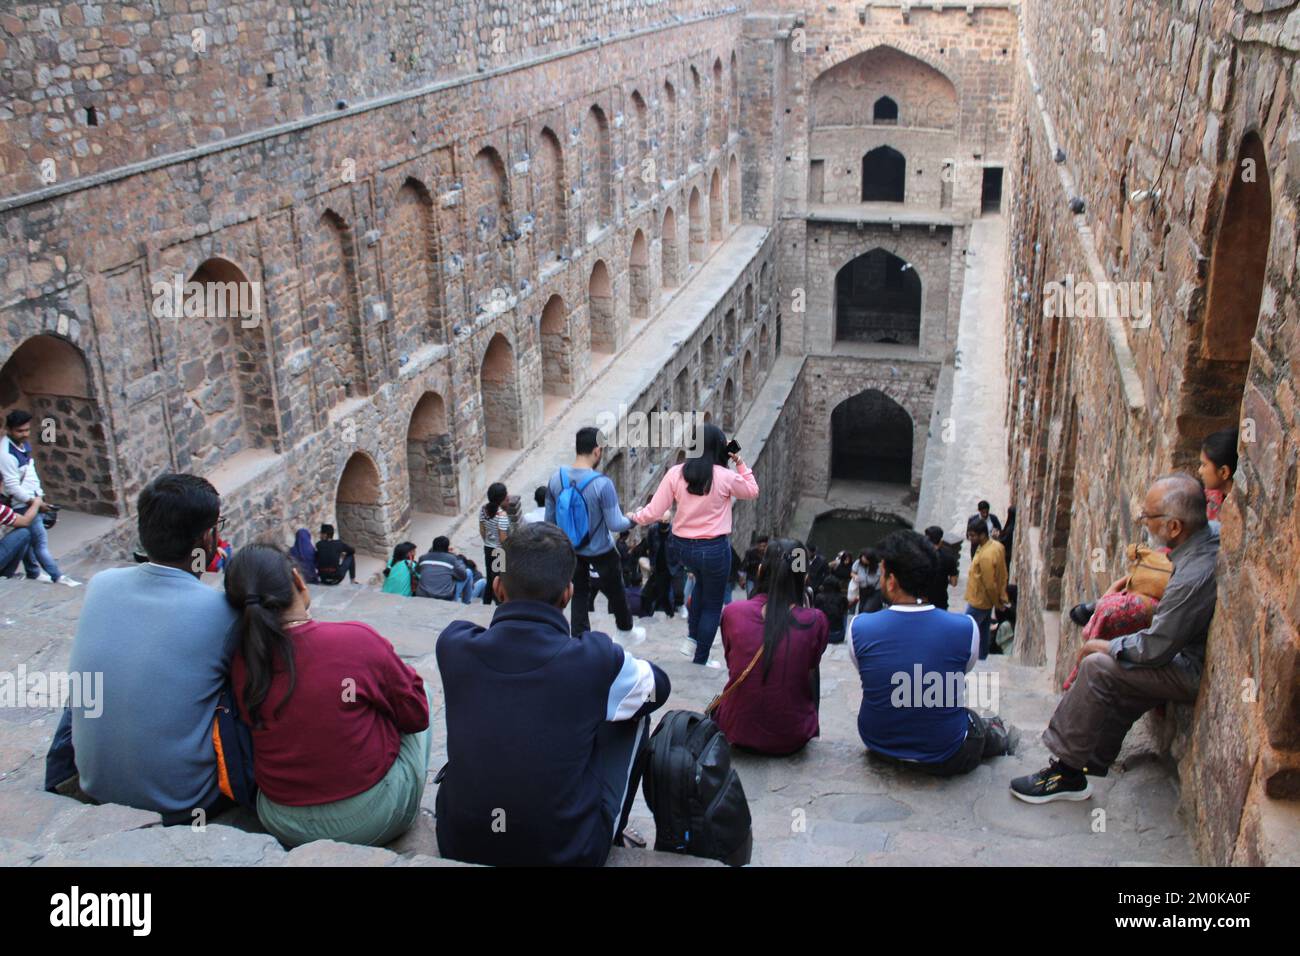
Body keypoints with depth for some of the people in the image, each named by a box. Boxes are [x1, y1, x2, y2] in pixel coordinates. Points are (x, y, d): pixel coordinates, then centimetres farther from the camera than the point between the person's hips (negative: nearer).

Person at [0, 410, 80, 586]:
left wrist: (39, 495, 14)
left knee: (28, 539, 18)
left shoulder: (23, 444, 5)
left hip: (31, 501, 9)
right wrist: (35, 502, -20)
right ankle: (57, 576, 0)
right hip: (22, 504, -8)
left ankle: (33, 572, 29)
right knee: (40, 540, -4)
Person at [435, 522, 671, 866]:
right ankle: (611, 832, 34)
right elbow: (659, 686, 7)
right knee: (634, 715, 15)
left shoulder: (453, 645, -12)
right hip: (567, 852, -2)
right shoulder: (597, 659, -17)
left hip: (458, 845, 3)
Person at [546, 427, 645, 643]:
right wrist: (633, 519, -2)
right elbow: (614, 525, -22)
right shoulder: (602, 484, -27)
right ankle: (625, 630, 44)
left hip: (572, 553, 4)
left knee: (579, 598, 16)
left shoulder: (556, 479, -11)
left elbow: (550, 520, -1)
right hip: (601, 555, -3)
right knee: (616, 594, 21)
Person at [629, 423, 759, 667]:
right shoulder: (725, 477, -13)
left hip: (682, 546, 4)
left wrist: (635, 517, 13)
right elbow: (752, 491, 7)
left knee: (702, 582, 35)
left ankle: (692, 638, 31)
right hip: (714, 549, -4)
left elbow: (654, 512, -6)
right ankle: (701, 658, 25)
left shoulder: (675, 473, -8)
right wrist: (740, 463, 9)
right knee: (712, 605, 16)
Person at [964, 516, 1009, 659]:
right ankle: (982, 659, 31)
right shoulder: (996, 545, -2)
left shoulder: (985, 556, -32)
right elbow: (1003, 575, 8)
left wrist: (997, 603, -9)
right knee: (983, 633, 20)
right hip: (986, 600, 9)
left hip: (978, 602, -9)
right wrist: (1002, 597, 12)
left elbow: (990, 585, -24)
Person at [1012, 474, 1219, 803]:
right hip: (1197, 652, 10)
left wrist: (1105, 647, -8)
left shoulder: (1194, 578, -33)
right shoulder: (1212, 532, -5)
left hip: (1193, 672, -10)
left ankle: (1068, 772, -5)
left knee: (1098, 668, -15)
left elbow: (1154, 649, -23)